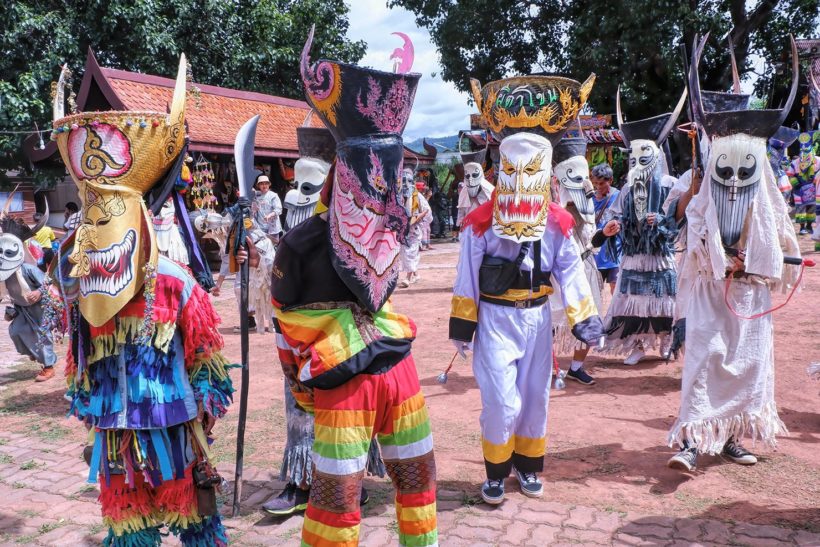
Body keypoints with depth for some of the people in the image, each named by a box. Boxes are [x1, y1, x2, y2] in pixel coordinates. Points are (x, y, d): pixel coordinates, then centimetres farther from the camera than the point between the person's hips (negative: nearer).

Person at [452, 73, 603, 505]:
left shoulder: (557, 222, -1)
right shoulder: (481, 221, -9)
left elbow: (570, 273, 3)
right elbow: (467, 277, -6)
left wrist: (583, 319, -1)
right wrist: (462, 326, -5)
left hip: (537, 317, 4)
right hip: (496, 318, -3)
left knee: (535, 397, 12)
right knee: (502, 401, -6)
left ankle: (528, 466, 32)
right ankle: (495, 472, 16)